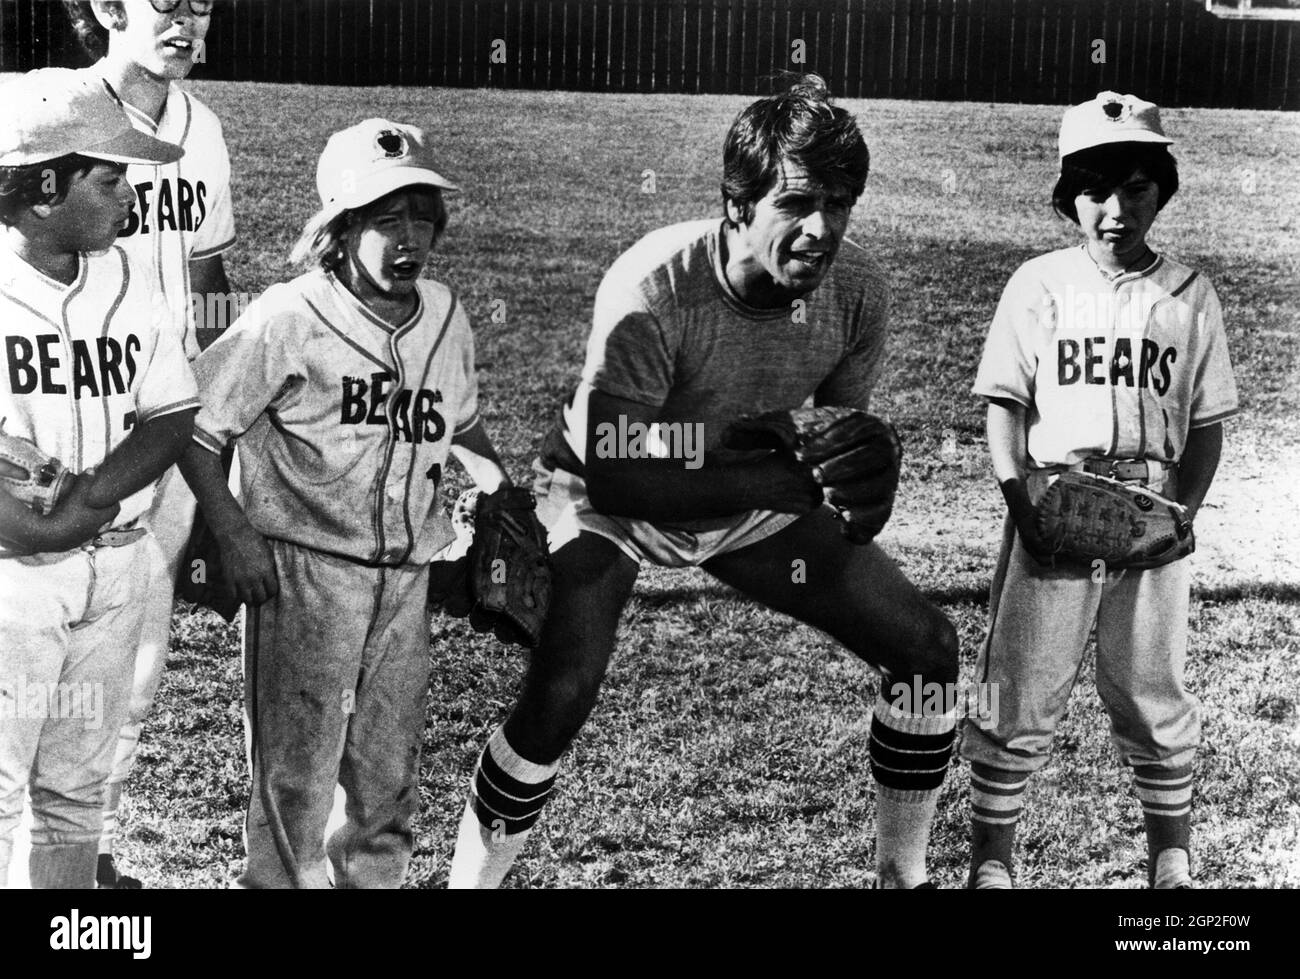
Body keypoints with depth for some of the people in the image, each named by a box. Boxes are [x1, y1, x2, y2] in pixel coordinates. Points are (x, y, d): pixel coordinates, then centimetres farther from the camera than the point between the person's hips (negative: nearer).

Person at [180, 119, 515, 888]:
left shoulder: (446, 316, 5)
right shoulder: (288, 320, -13)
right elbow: (192, 426, -8)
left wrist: (505, 490, 6)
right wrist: (235, 534, -16)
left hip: (407, 576, 5)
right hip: (304, 568, -5)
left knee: (391, 771, 14)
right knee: (297, 767, -1)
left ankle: (373, 877, 32)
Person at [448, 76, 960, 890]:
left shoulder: (858, 293, -18)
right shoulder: (652, 289, -34)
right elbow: (615, 479, -32)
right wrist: (778, 480, -35)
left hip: (755, 498, 5)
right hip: (605, 498, -5)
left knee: (928, 648, 0)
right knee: (560, 695, -26)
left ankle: (904, 875, 20)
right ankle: (471, 880, 1)